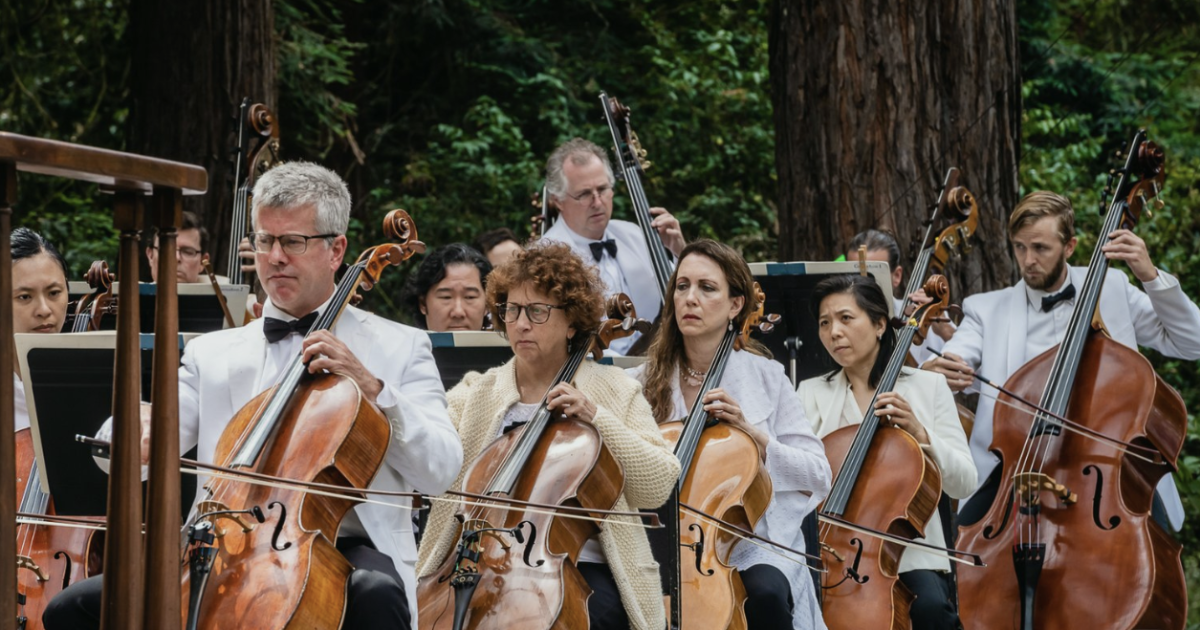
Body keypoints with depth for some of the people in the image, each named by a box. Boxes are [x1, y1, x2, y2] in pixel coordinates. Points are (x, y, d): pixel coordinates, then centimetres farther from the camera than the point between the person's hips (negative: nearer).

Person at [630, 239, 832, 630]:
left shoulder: (766, 378, 5)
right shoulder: (645, 383, 6)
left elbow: (818, 476, 2)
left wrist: (752, 433, -10)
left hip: (753, 546, 0)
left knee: (764, 594, -33)